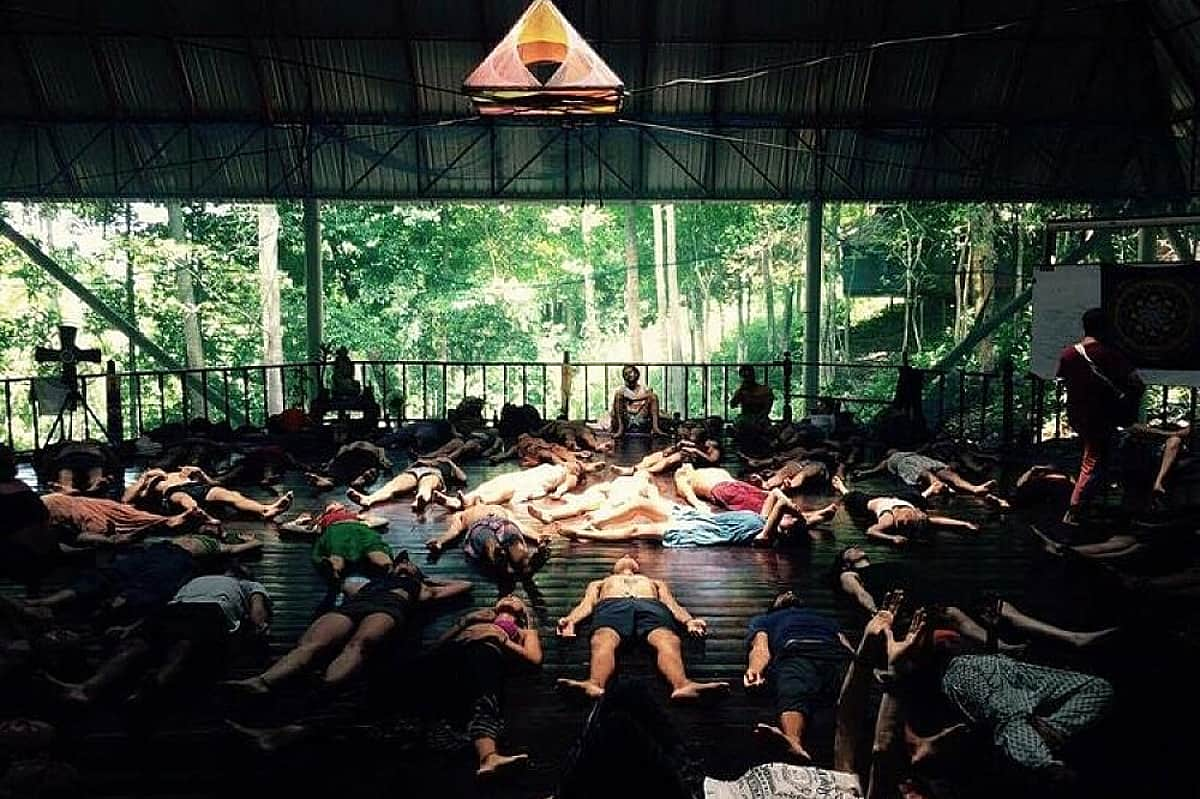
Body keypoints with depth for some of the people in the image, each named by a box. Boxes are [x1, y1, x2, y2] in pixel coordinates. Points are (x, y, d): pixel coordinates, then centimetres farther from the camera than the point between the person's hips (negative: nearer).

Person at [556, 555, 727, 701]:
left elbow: (672, 604, 26)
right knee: (603, 640, -39)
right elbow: (586, 604, 25)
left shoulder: (656, 583, 46)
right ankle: (594, 685, -68)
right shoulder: (599, 583, 45)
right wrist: (571, 620, 0)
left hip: (651, 606, 1)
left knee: (668, 640, -37)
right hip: (611, 606, 0)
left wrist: (688, 620, 2)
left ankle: (682, 685, -65)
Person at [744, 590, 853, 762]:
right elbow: (761, 649, 19)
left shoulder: (826, 619, 49)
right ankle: (794, 744, -68)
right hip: (796, 655, -1)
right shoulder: (763, 619, 43)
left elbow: (847, 647, 27)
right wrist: (755, 670, -8)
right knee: (792, 696, -39)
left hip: (838, 654, 2)